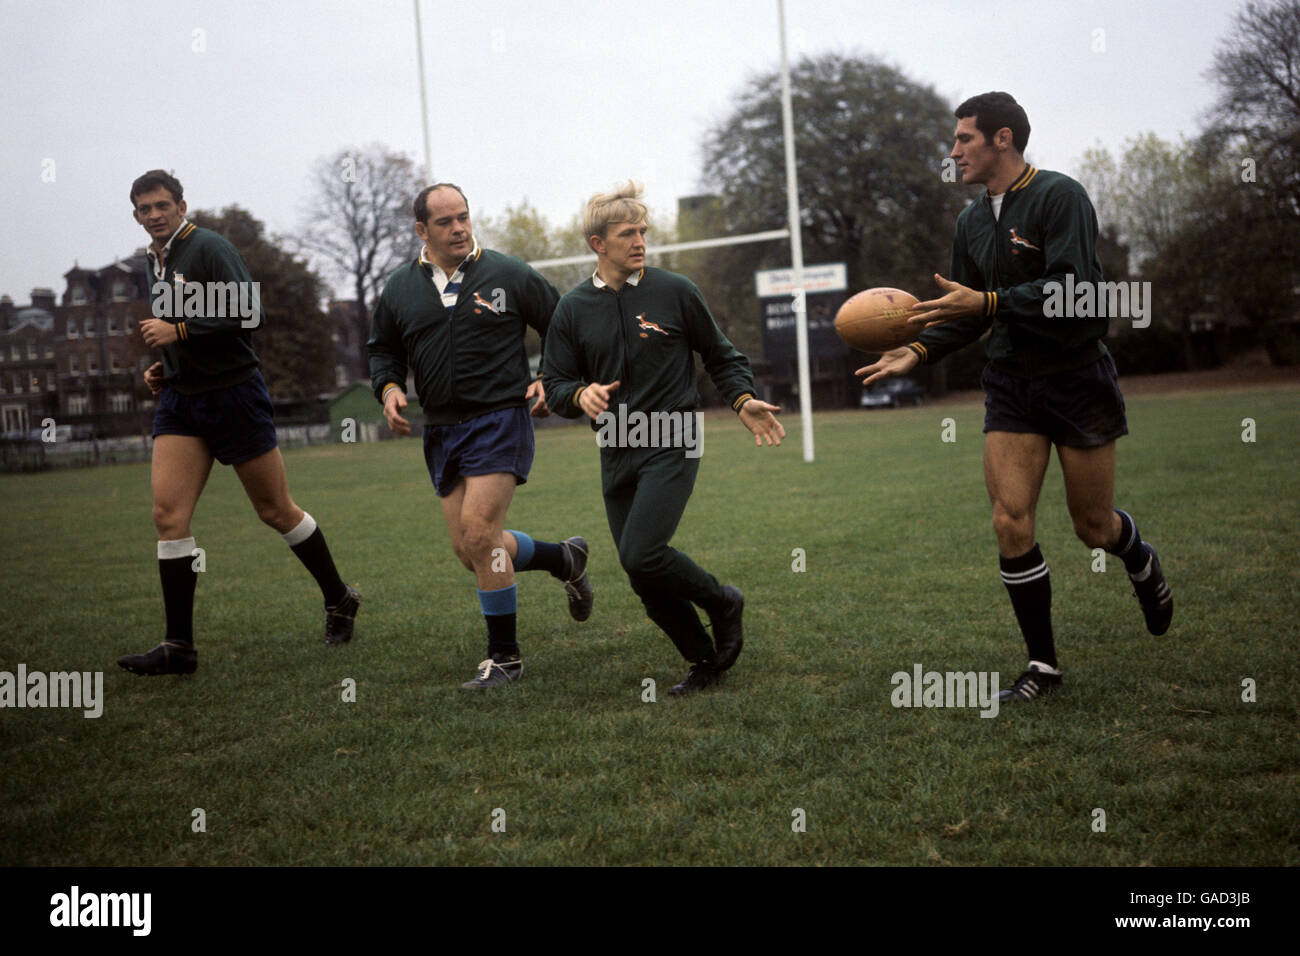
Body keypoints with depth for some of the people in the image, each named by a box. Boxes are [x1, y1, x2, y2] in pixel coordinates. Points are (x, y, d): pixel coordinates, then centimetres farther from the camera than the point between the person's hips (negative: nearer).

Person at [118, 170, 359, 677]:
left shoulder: (209, 248, -10)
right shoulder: (155, 263, 15)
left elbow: (248, 314, -20)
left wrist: (178, 332, -21)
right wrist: (165, 367, 12)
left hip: (233, 396, -7)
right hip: (179, 401, 7)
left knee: (276, 511, 4)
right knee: (168, 514, -7)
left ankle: (339, 599, 25)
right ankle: (179, 646, -5)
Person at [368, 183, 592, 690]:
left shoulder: (508, 274, -1)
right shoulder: (400, 289, 8)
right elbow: (382, 349, 20)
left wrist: (550, 379, -4)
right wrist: (389, 388, 1)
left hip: (500, 418, -5)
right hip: (440, 429, 5)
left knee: (478, 532, -16)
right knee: (469, 549, 5)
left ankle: (504, 656, -1)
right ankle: (565, 558, 31)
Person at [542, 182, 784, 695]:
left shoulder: (674, 291, -1)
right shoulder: (573, 308, 5)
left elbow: (719, 354, 10)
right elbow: (554, 382, 7)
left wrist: (743, 400, -5)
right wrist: (582, 395, -15)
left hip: (671, 445, -4)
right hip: (616, 455, 4)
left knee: (641, 555, -20)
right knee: (645, 581, 4)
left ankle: (723, 602, 6)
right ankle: (705, 659, 21)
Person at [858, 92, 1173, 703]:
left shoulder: (1059, 196, -13)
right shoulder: (973, 221, 9)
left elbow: (1072, 287, -23)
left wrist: (990, 302, -30)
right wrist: (920, 350, -2)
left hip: (1077, 379, -5)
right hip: (1011, 384, 5)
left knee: (1093, 527, 5)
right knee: (1011, 523, -7)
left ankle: (1141, 562, 43)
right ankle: (1042, 664, 4)